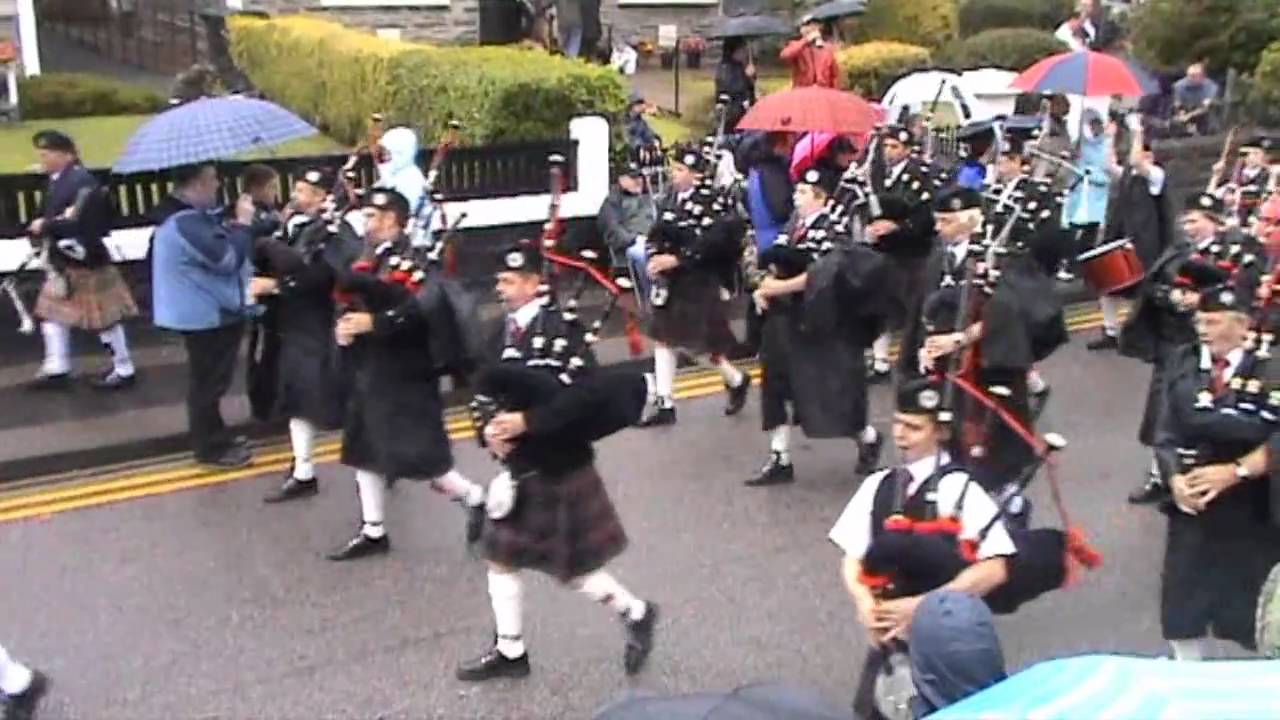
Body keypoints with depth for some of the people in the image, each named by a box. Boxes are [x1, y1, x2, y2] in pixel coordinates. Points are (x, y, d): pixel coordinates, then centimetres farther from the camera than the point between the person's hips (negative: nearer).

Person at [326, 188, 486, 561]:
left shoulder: (409, 263, -17)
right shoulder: (369, 261, 10)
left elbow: (422, 313, -28)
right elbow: (350, 302, 12)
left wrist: (373, 323, -28)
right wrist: (344, 327, -9)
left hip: (406, 379, -9)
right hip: (370, 375, 9)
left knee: (418, 457, -5)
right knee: (364, 451, 13)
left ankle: (477, 499, 16)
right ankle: (372, 532, 23)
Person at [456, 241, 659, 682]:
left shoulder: (557, 330, -20)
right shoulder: (509, 330, 4)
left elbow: (587, 393, -30)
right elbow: (490, 388, 10)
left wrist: (526, 421, -31)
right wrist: (490, 428, -10)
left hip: (559, 470, -8)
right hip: (520, 467, 8)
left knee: (572, 568, 5)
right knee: (501, 558, 13)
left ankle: (637, 615, 27)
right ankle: (510, 651, 27)